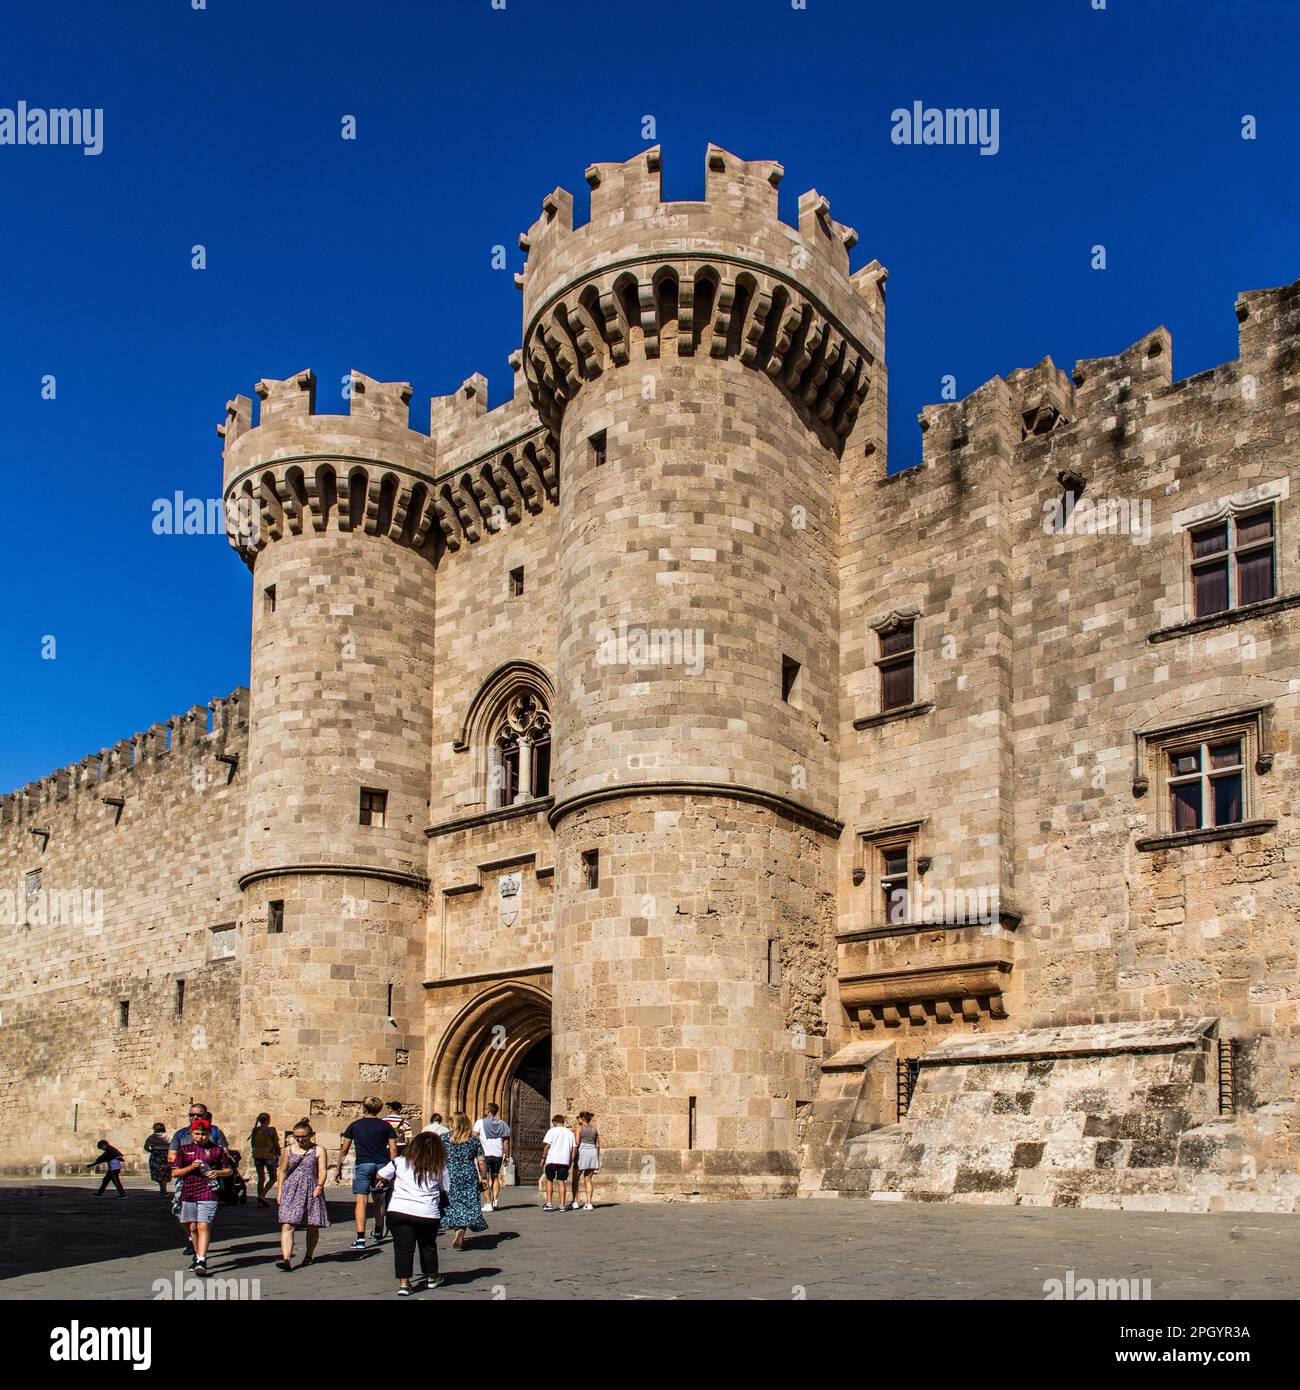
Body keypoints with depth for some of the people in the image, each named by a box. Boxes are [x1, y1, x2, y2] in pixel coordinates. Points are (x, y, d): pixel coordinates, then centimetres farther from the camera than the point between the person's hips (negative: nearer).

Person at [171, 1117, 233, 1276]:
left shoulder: (217, 1149, 2)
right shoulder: (185, 1149, 7)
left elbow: (229, 1170, 9)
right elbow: (174, 1173, 6)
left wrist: (217, 1172, -11)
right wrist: (191, 1167, -10)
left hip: (208, 1193, -3)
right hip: (188, 1193, 3)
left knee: (204, 1226, -14)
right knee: (193, 1227, 13)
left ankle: (201, 1261, -17)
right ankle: (198, 1256, 31)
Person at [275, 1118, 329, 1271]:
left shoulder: (318, 1151, 4)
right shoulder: (288, 1150, 11)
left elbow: (322, 1170, -3)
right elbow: (282, 1171, 14)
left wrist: (319, 1185, -19)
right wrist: (279, 1191, 6)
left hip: (311, 1190, -1)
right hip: (290, 1190, 1)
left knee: (312, 1225, 7)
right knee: (287, 1224, -13)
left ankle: (309, 1255, 27)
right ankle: (286, 1259, -21)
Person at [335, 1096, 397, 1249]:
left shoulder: (355, 1125, 5)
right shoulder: (386, 1126, 6)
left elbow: (344, 1149, 5)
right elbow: (393, 1149, 1)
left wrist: (338, 1169, 13)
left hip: (363, 1165, -2)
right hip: (382, 1165, 2)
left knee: (361, 1201, -7)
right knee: (379, 1200, 19)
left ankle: (360, 1238, -19)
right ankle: (378, 1233, 34)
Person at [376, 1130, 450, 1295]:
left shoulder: (400, 1162, 3)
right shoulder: (440, 1168, 4)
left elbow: (380, 1176, 11)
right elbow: (446, 1192, 12)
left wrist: (392, 1182, 30)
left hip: (398, 1210, -1)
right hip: (428, 1214, 1)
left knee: (403, 1248, 4)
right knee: (428, 1245, 21)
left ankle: (403, 1283, -4)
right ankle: (431, 1277, 36)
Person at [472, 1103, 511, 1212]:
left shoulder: (480, 1123, -1)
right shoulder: (503, 1124, 9)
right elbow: (506, 1141, 8)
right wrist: (507, 1155, 12)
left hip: (485, 1154, -4)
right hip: (498, 1154, 4)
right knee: (495, 1177, 20)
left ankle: (488, 1204, -5)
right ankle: (495, 1200, 12)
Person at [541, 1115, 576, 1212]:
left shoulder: (552, 1131, -1)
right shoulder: (570, 1132, 12)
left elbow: (547, 1145, -7)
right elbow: (574, 1148, 8)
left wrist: (543, 1158, 0)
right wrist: (571, 1161, 13)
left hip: (552, 1159, -3)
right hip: (565, 1160, 3)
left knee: (549, 1180, 7)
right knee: (562, 1181, 6)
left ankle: (549, 1203, 0)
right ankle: (562, 1205, 2)